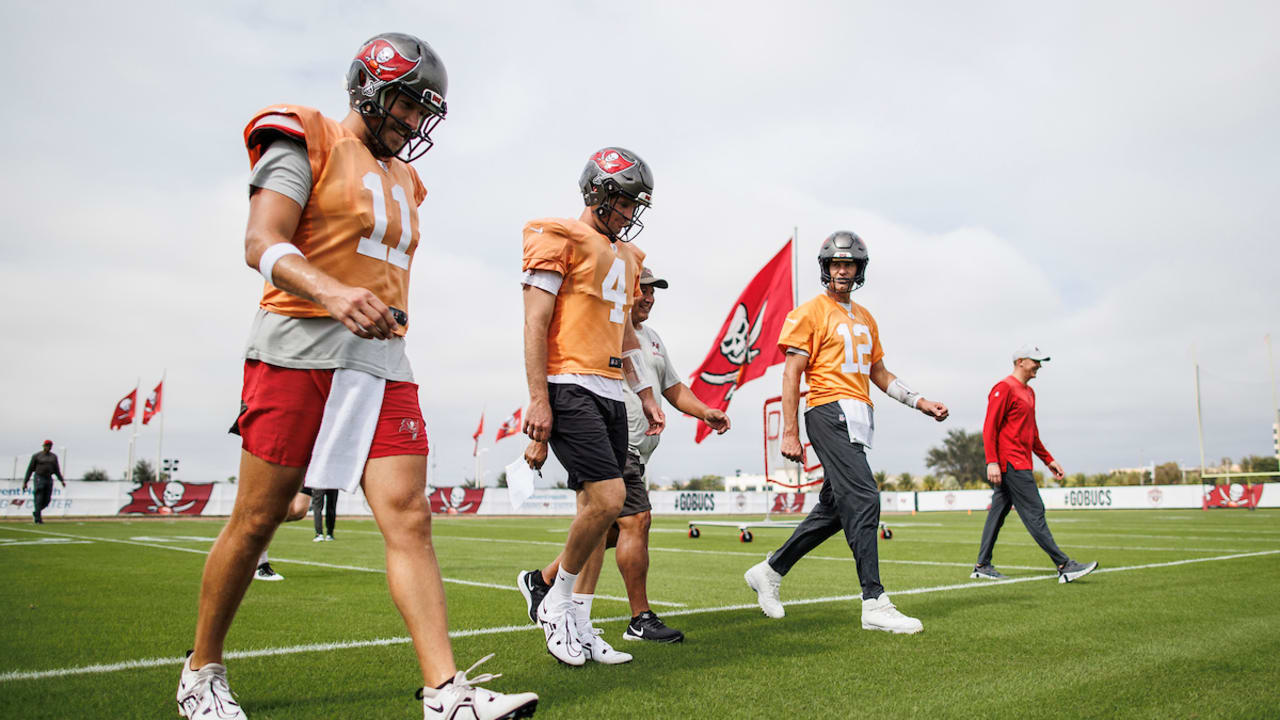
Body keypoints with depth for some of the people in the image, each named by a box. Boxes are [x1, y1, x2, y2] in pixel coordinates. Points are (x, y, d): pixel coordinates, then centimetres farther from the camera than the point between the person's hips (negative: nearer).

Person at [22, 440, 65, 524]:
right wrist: (25, 482, -2)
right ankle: (38, 519, -2)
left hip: (49, 479, 4)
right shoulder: (36, 456, -2)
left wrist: (62, 480, 4)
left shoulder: (53, 457, 10)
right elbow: (30, 469, 0)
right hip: (39, 478, -4)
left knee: (47, 500, 4)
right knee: (39, 500, -7)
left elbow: (57, 470, 13)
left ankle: (36, 513, 29)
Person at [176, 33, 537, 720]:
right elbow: (263, 244, -12)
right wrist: (334, 294, -30)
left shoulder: (403, 179, 22)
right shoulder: (305, 139, 1)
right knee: (255, 521, 4)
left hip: (382, 362, 6)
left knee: (409, 520, -6)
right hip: (298, 352, -6)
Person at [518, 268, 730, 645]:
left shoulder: (652, 338, 22)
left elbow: (674, 388, 25)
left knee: (616, 529, 12)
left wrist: (705, 412, 8)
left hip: (635, 451, 10)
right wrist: (541, 439, -16)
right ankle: (641, 620, 1)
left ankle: (542, 579, 27)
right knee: (636, 519, -11)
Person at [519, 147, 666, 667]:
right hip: (570, 388, -8)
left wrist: (646, 395, 22)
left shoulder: (626, 255, 21)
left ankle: (578, 626, 17)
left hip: (610, 394, 8)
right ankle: (557, 603, 5)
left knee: (597, 509, 7)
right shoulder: (560, 239, -3)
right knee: (608, 497, -17)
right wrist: (538, 400, -16)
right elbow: (536, 323, -10)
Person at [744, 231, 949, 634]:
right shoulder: (809, 314, -2)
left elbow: (879, 374, 26)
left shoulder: (865, 319, 21)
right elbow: (791, 375, -7)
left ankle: (769, 572, 23)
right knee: (863, 500, -16)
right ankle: (874, 604, -11)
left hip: (859, 419, 8)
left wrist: (920, 403, 13)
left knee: (832, 510, 10)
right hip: (830, 414, -8)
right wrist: (789, 433, -13)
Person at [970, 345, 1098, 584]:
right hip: (1010, 464, -10)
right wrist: (992, 461, -23)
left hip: (1020, 464, 10)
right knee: (1034, 512, -7)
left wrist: (1048, 460, 23)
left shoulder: (1029, 392, 21)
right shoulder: (1004, 388, -9)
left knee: (998, 512, 10)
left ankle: (982, 566, 14)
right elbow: (990, 427, -15)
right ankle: (1064, 566, -5)